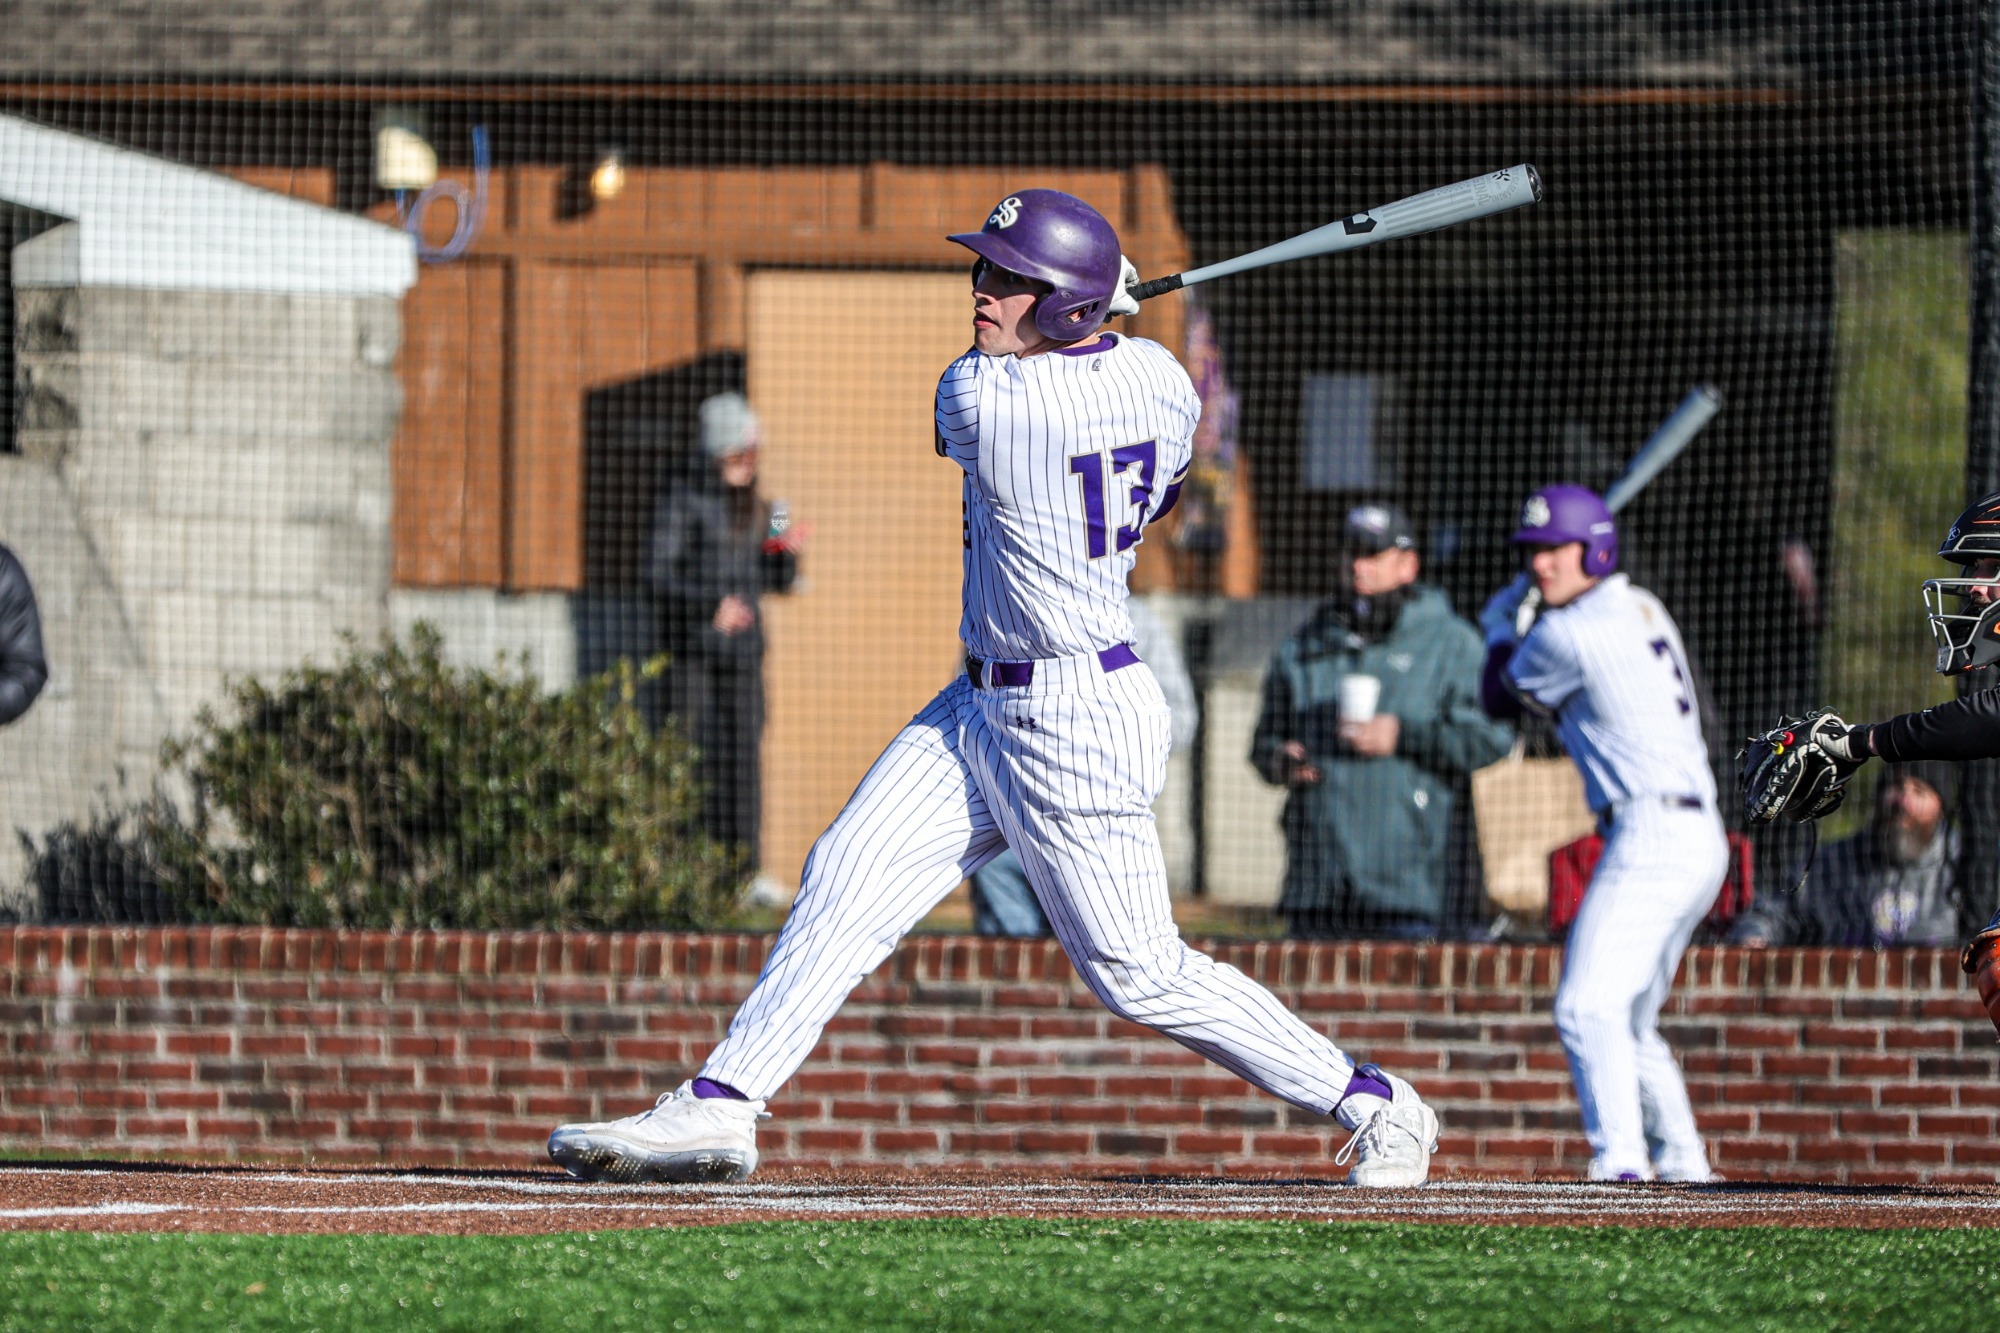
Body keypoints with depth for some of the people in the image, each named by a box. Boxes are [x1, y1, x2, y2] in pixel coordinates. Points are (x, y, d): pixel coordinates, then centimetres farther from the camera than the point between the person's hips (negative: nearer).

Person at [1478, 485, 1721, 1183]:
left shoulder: (1569, 635, -11)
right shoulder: (1642, 607, 16)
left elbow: (1500, 698, 6)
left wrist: (1501, 627, 22)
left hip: (1650, 832, -10)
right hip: (1700, 841, 10)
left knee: (1587, 1007, -19)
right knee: (1630, 1021, 22)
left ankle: (1620, 1168, -33)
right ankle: (1684, 1169, 28)